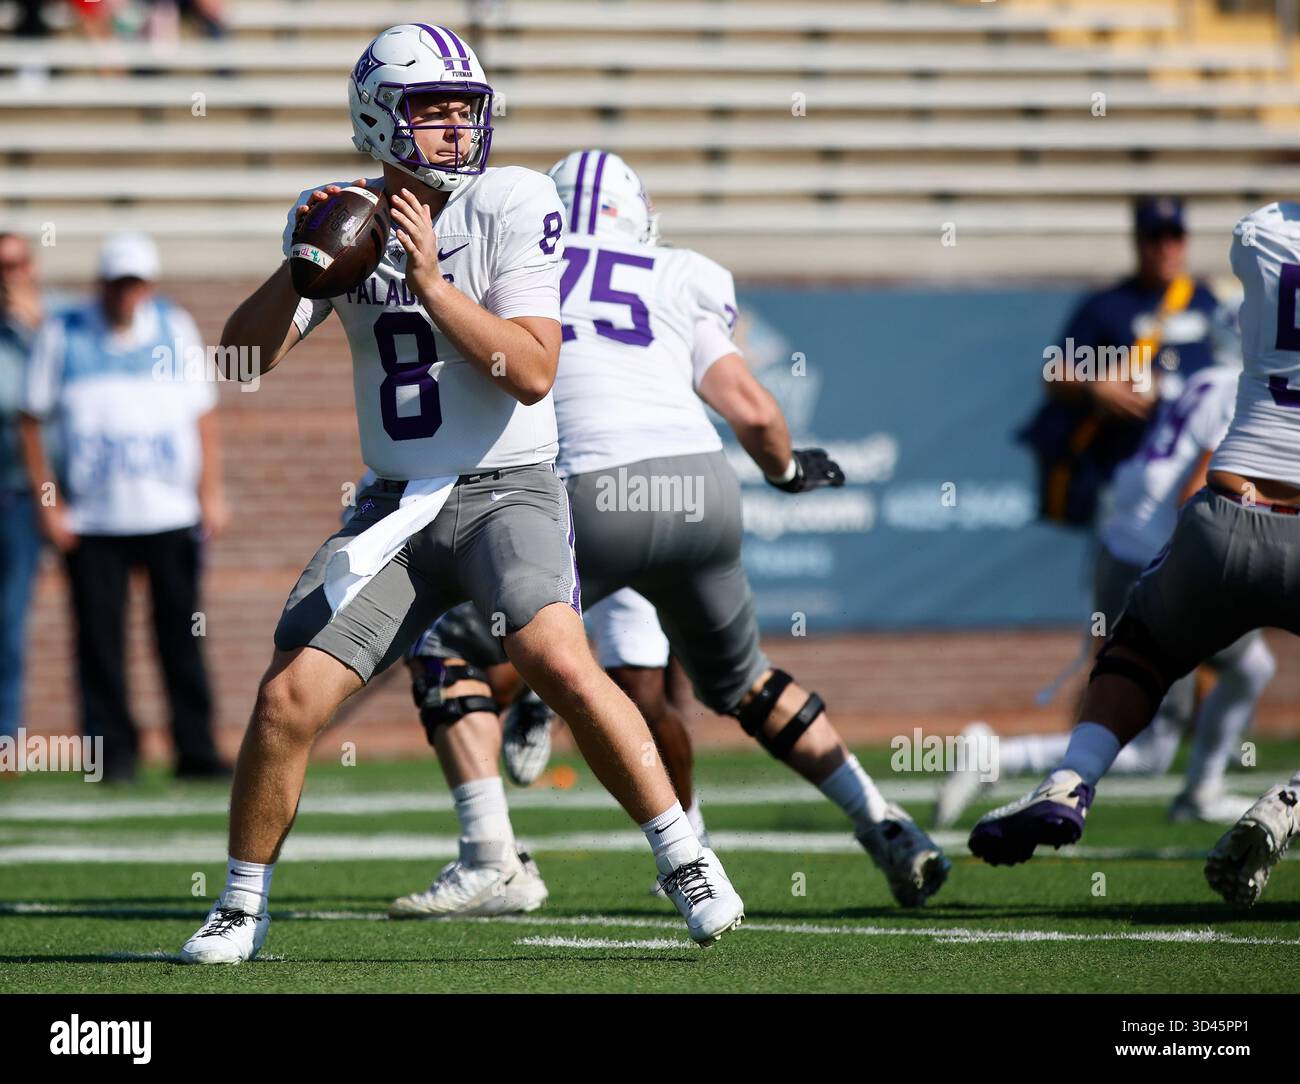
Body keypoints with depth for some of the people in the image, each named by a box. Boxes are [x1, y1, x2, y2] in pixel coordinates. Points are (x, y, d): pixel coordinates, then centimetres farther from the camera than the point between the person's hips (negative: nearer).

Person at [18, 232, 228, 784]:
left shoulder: (175, 329, 8)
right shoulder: (61, 334, 3)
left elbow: (203, 413, 12)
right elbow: (32, 422, 5)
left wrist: (210, 493, 4)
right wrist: (48, 505, -3)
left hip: (171, 515, 1)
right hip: (90, 522, -1)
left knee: (182, 638, 0)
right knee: (99, 640, -4)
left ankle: (195, 750, 3)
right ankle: (113, 751, 2)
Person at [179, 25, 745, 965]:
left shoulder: (511, 205, -7)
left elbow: (533, 373, -16)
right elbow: (246, 356, -1)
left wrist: (431, 282, -22)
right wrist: (304, 267, -17)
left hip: (506, 489, -4)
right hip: (398, 505, 4)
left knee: (559, 662, -29)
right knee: (290, 698, -7)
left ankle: (687, 862, -17)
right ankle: (243, 910, 12)